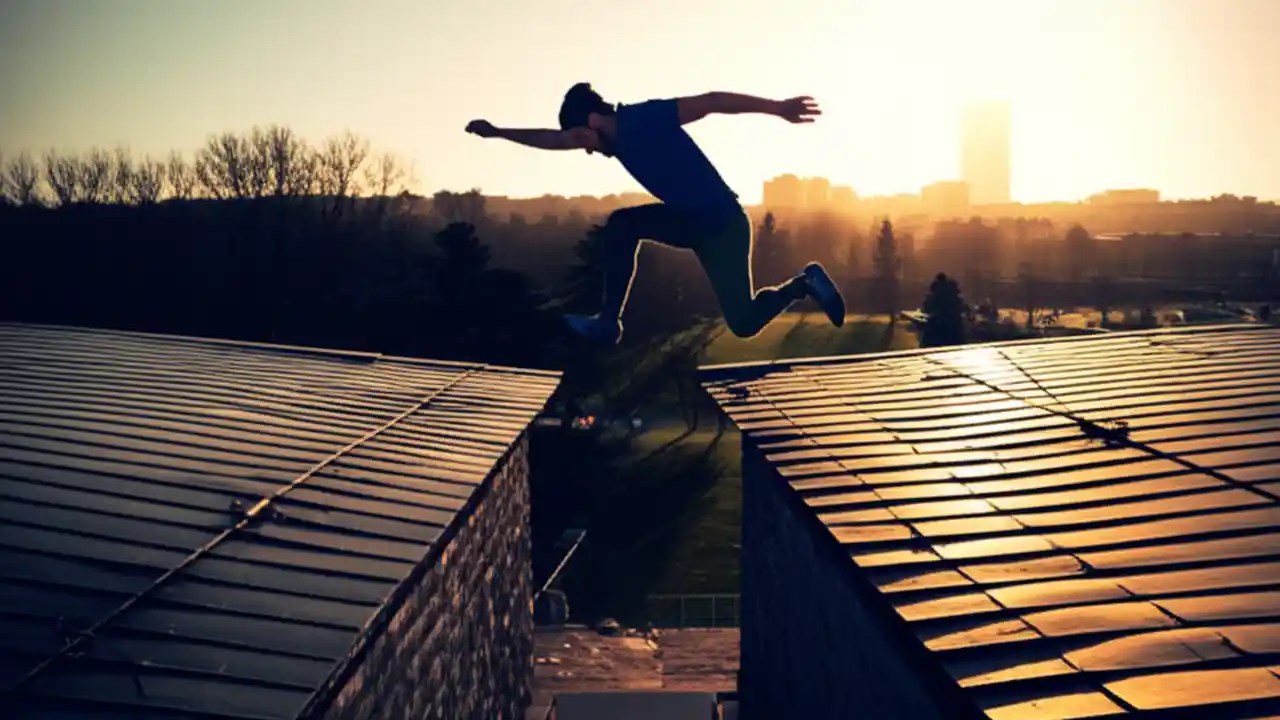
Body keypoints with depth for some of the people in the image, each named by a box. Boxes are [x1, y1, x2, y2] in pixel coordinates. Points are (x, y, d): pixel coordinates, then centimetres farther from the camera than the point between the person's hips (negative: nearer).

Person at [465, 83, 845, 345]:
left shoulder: (646, 117, -16)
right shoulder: (613, 138, 8)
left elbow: (711, 101, -21)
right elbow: (553, 139, 19)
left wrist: (777, 108, -27)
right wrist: (496, 132, 23)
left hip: (723, 223, -8)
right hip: (692, 220, 8)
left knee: (743, 322, -7)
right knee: (622, 224, 1)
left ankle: (805, 283, 14)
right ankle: (608, 322, 1)